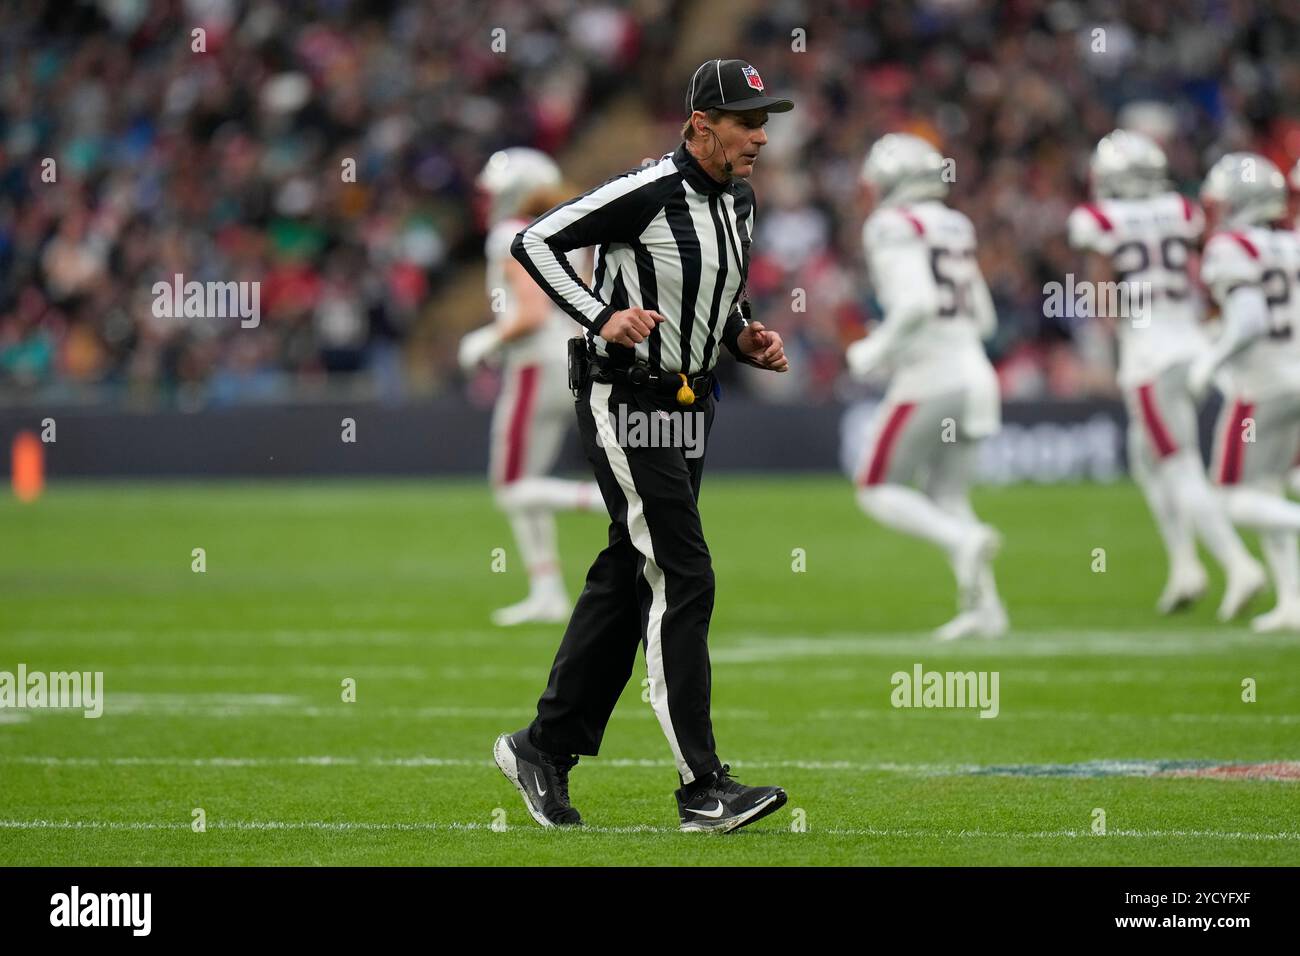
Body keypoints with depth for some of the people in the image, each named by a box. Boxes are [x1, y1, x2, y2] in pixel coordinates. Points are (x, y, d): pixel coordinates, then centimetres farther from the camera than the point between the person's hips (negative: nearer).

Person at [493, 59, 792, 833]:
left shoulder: (738, 201, 9)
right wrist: (602, 315, -26)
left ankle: (545, 748, 25)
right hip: (626, 406, -9)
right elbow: (535, 242, -16)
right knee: (683, 581, -12)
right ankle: (702, 788, -12)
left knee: (628, 578, 13)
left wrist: (746, 339, 4)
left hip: (691, 411, 9)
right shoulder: (647, 192, -17)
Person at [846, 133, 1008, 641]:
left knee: (879, 492, 3)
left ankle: (966, 542, -20)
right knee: (946, 500, 14)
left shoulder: (894, 228, -9)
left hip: (925, 380, -8)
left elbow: (916, 302, -23)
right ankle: (984, 605, -1)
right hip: (972, 374, 8)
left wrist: (877, 351, -9)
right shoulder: (956, 228, 16)